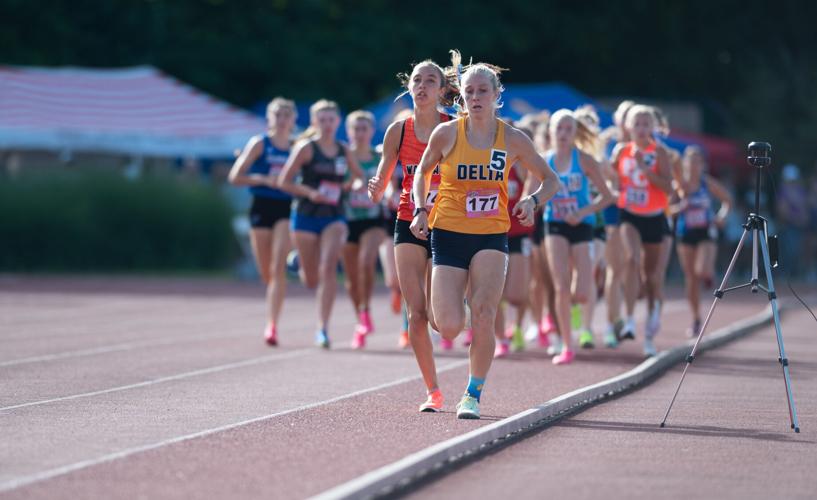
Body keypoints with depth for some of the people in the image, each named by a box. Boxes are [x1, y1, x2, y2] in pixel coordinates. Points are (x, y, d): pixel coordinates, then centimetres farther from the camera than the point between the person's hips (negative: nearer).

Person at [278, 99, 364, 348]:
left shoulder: (345, 152, 6)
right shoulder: (306, 148, -5)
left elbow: (359, 177, 20)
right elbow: (284, 181, -7)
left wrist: (350, 184, -3)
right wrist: (310, 192, -20)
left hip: (334, 217, 2)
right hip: (306, 217, -2)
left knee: (329, 268, -20)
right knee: (312, 280, 7)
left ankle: (322, 328, -16)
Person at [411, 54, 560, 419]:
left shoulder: (513, 139, -1)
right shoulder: (447, 133, -3)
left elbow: (550, 179, 11)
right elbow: (423, 171, 15)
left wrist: (532, 201, -8)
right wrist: (421, 210, 0)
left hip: (491, 236, 0)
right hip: (448, 234, 0)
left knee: (483, 314, -18)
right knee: (450, 327, -11)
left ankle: (474, 394, -2)